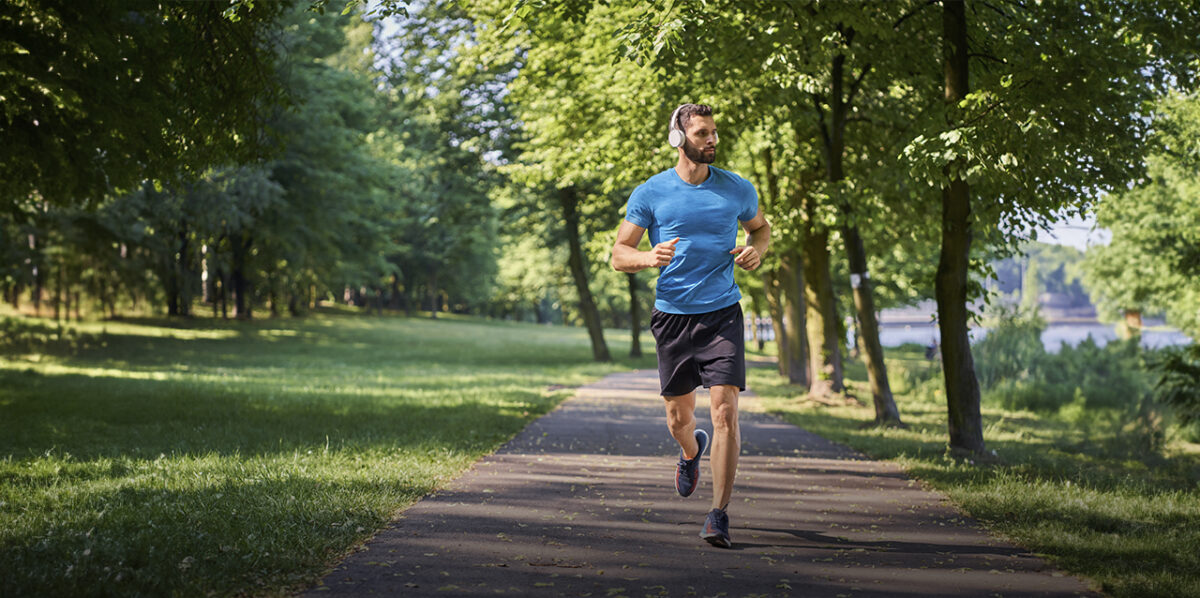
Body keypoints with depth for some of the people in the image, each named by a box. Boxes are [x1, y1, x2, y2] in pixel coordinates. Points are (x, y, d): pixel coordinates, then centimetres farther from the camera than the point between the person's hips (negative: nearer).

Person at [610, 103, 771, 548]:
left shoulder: (737, 190, 4)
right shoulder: (650, 193, 0)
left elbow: (760, 227, 23)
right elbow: (619, 254, 3)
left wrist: (757, 250, -1)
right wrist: (649, 257, -19)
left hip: (723, 314, 0)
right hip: (672, 314, 1)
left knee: (725, 411, -13)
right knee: (679, 417, 11)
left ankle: (720, 514, -7)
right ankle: (691, 451, 49)